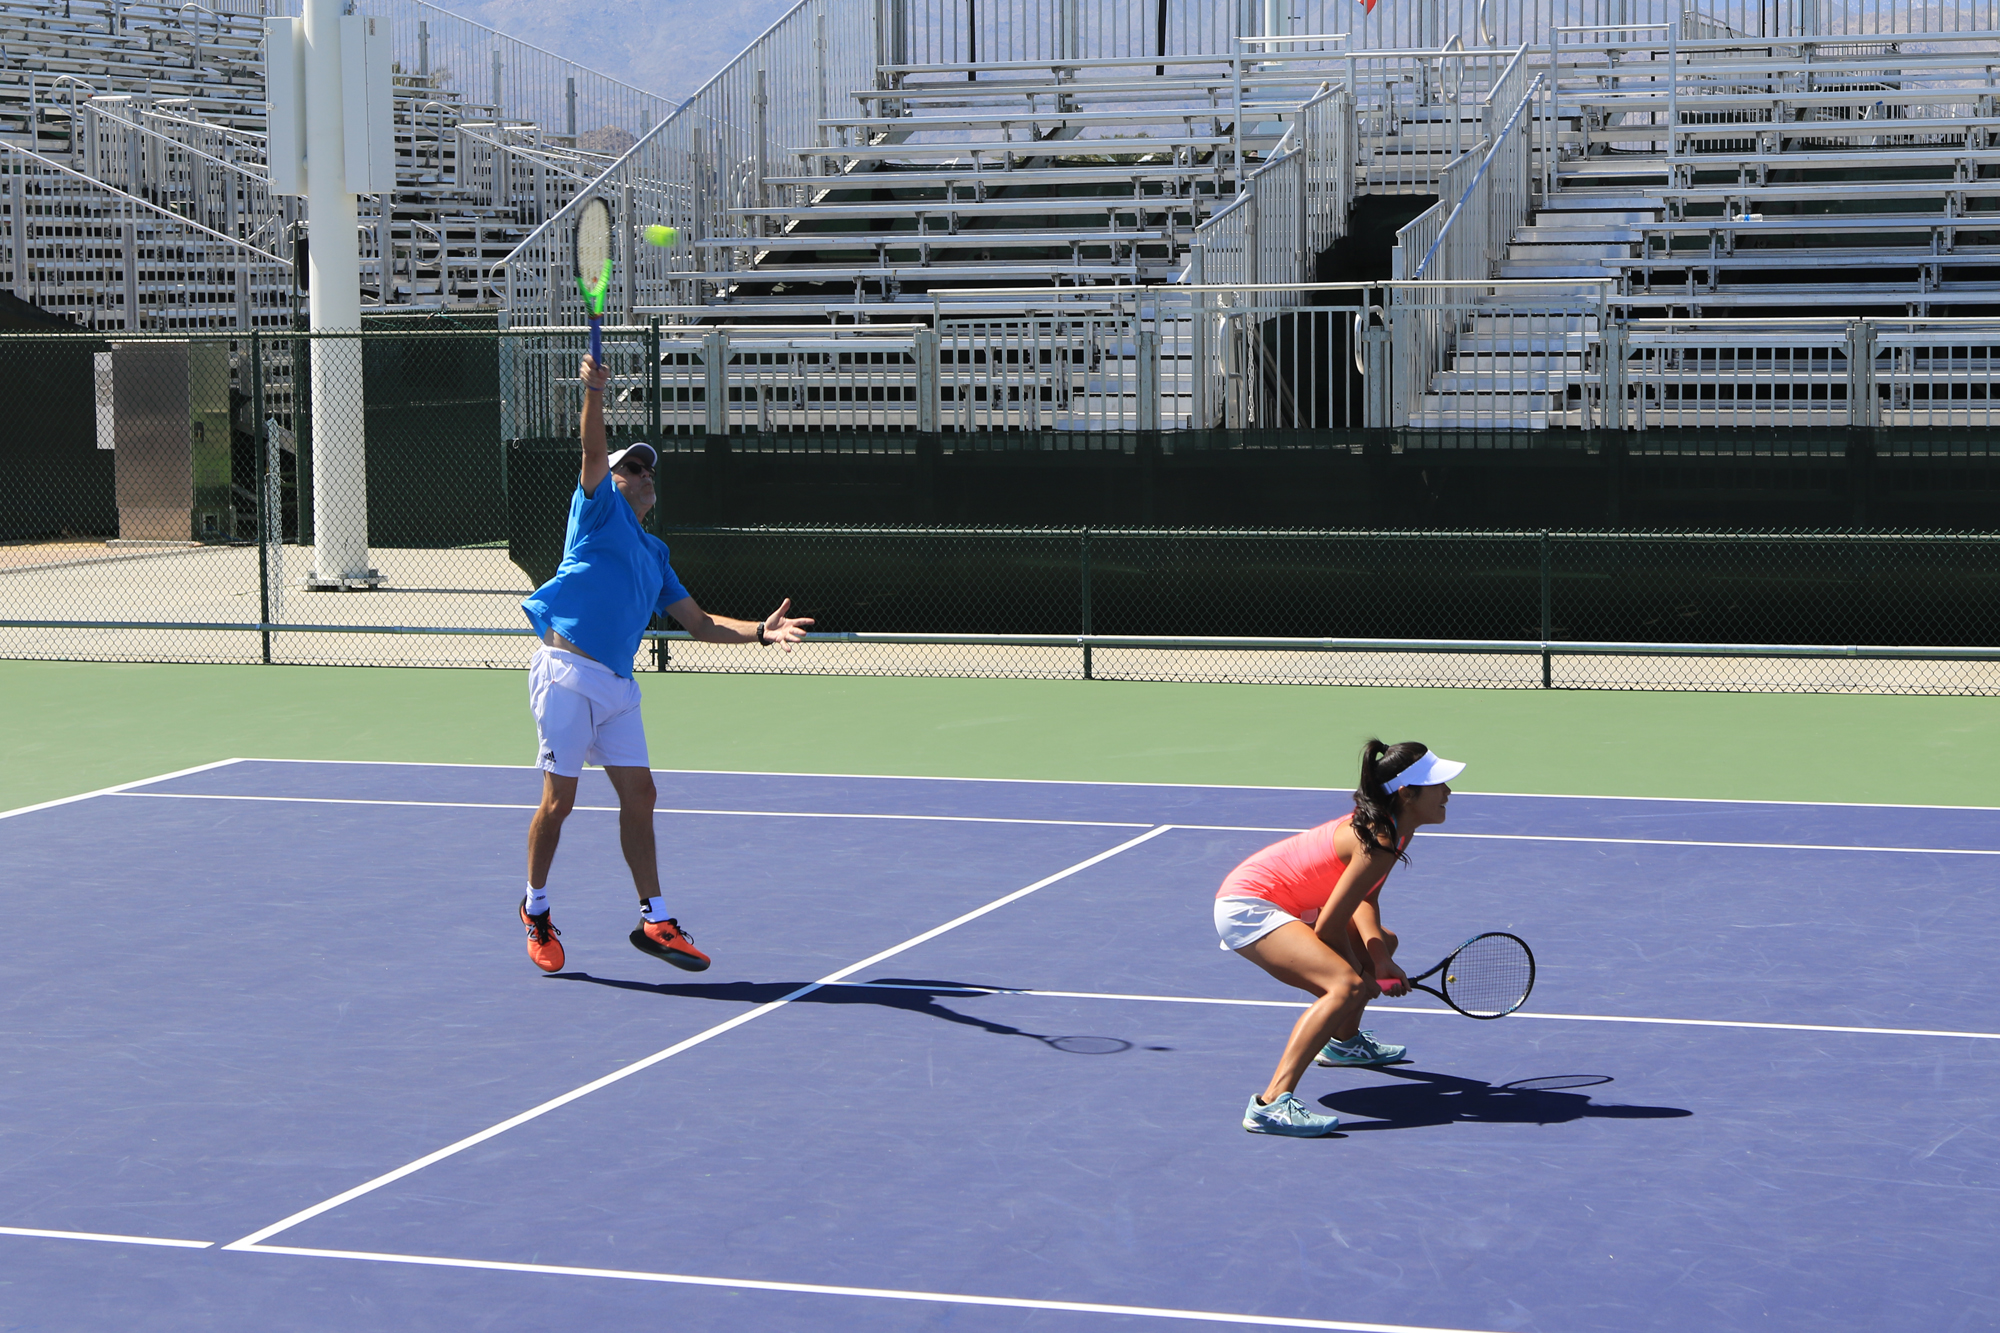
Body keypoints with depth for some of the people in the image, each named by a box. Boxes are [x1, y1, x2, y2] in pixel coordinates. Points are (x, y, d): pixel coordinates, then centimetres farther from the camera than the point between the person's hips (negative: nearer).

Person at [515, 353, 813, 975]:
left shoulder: (654, 554, 24)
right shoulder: (600, 510, 6)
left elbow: (700, 624, 22)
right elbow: (594, 456, -13)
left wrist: (760, 630, 8)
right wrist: (594, 395, -30)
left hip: (617, 684, 7)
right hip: (568, 672, -7)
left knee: (639, 796, 4)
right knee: (559, 800, -2)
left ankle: (654, 920, 11)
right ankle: (536, 908, 16)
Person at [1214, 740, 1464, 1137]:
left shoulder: (1391, 827, 2)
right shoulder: (1379, 844, -26)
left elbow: (1364, 899, 8)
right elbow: (1329, 927, -21)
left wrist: (1381, 958, -7)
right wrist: (1366, 975, -5)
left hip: (1282, 906, 11)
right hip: (1246, 906, -11)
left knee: (1383, 941, 26)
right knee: (1347, 985, -29)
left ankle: (1343, 1042, 51)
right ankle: (1270, 1105, -37)